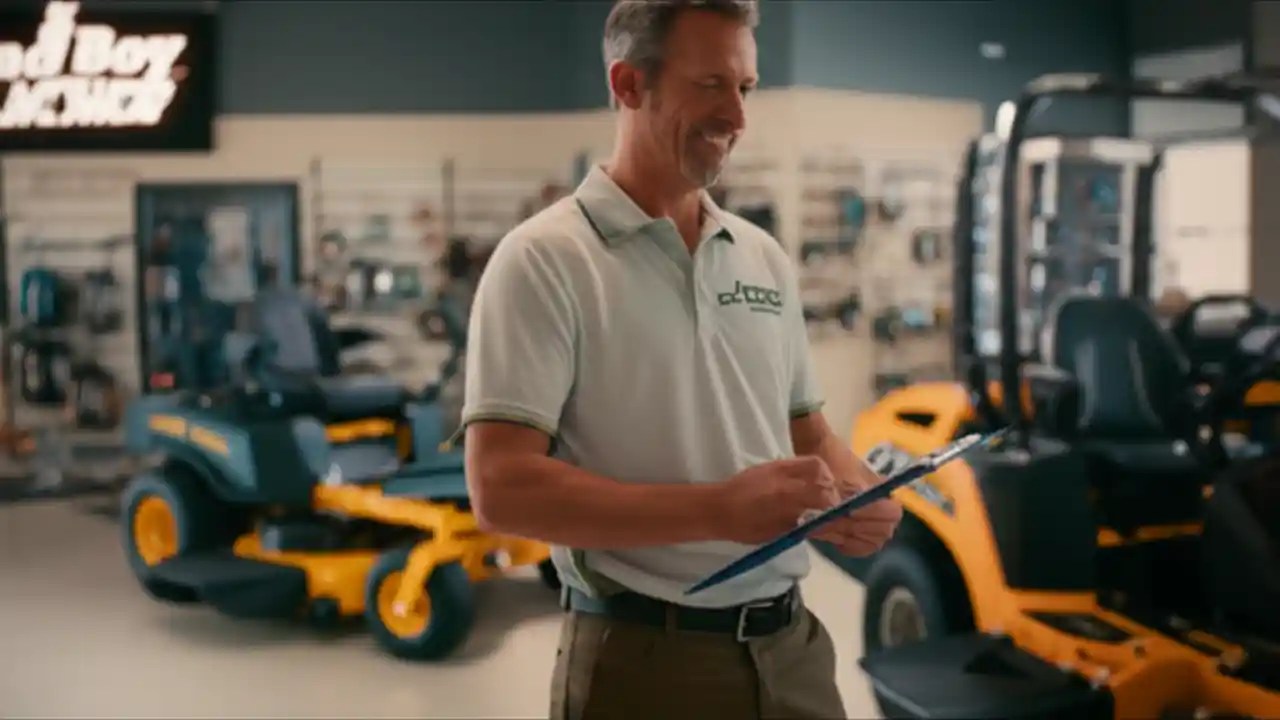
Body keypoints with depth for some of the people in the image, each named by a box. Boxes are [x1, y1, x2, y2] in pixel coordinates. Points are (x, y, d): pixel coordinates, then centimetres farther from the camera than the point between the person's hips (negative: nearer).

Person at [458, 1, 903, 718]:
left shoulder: (765, 257, 8)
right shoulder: (544, 260, -11)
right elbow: (502, 486, -18)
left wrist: (865, 494, -5)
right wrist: (718, 509, -25)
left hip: (792, 647, 6)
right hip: (644, 661, -5)